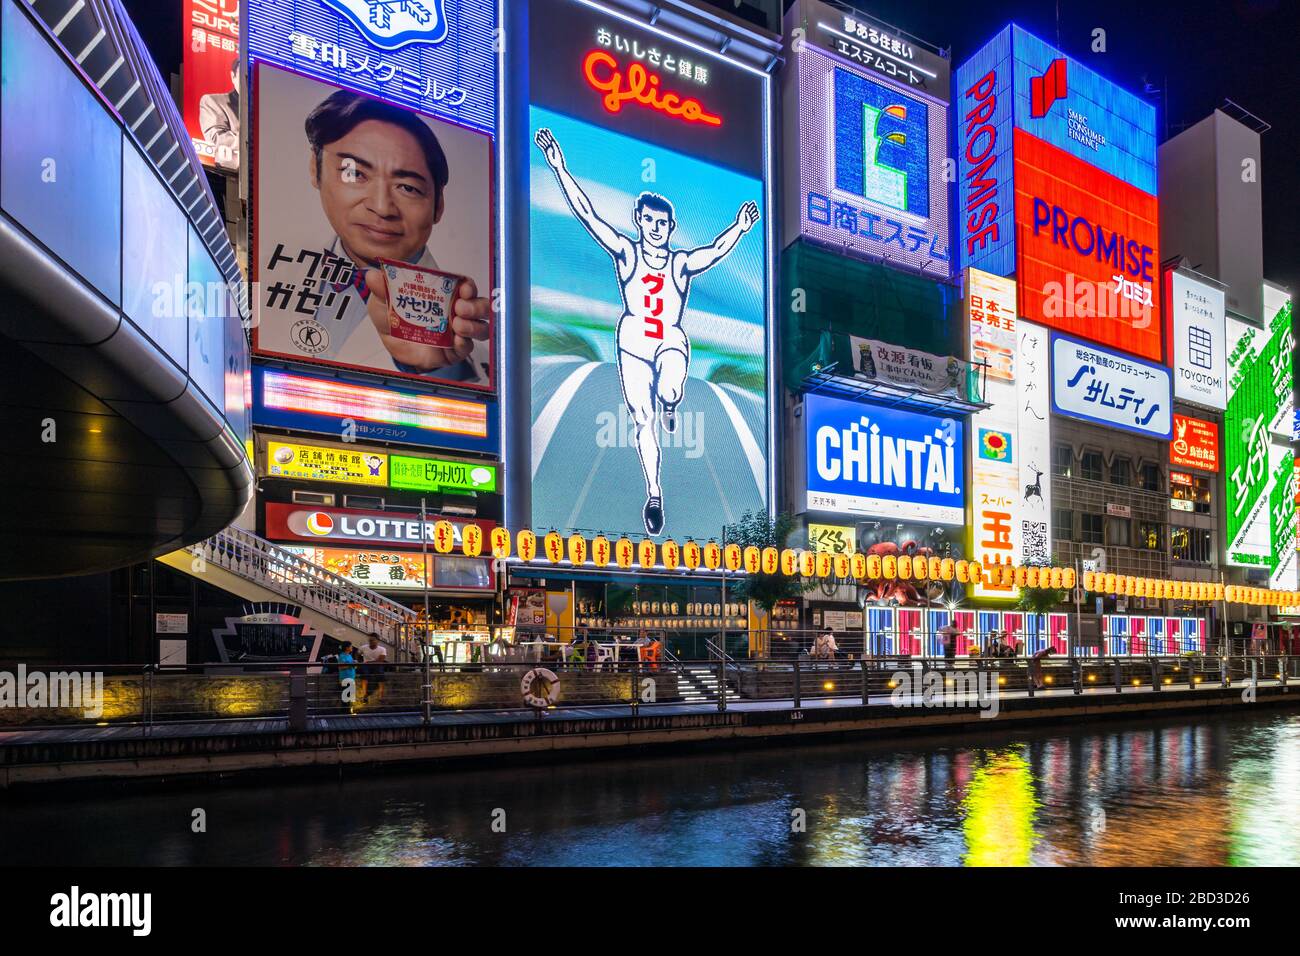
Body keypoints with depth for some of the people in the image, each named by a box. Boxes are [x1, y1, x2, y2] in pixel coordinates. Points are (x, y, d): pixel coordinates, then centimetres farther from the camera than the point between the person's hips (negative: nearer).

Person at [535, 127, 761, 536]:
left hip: (672, 343, -1)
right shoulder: (626, 253, 2)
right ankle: (654, 496, 9)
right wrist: (559, 168, -9)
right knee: (643, 421, -2)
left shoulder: (682, 263, 5)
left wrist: (739, 228, -24)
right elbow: (587, 214, -3)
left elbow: (717, 250, -8)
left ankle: (669, 407, 8)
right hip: (633, 344, 1)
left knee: (669, 392, -31)